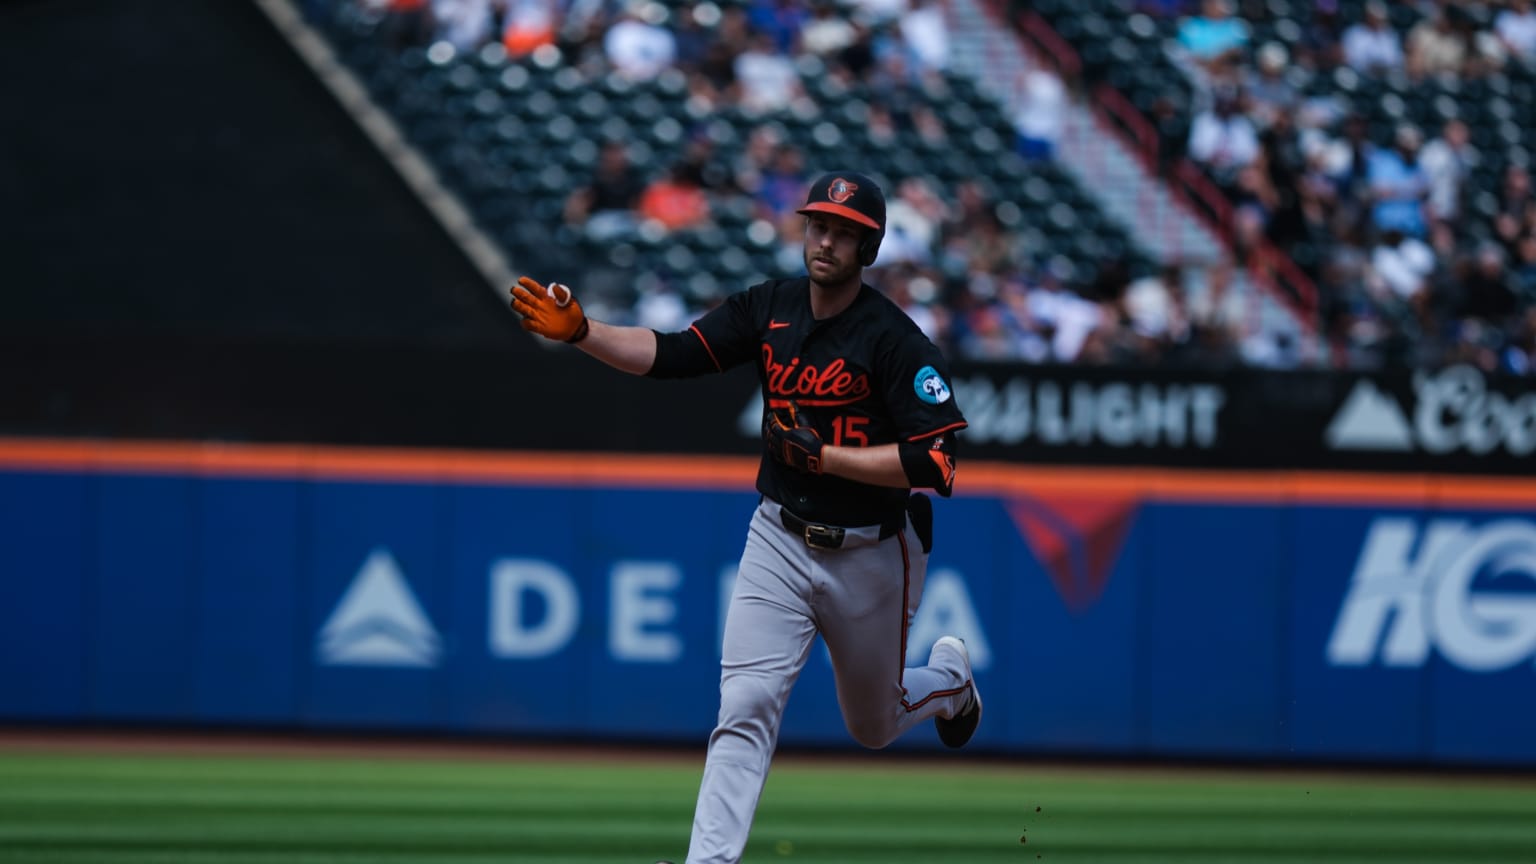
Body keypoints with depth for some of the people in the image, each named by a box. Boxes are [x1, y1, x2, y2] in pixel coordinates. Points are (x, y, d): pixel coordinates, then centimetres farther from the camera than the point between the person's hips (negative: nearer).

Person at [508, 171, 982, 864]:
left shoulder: (896, 341, -17)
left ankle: (948, 677, 52)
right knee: (746, 704, -15)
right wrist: (580, 332, -27)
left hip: (870, 554, -2)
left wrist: (821, 455, -25)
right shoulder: (770, 309, -3)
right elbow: (670, 354, -12)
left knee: (873, 727, 18)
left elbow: (934, 464, -23)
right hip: (780, 542, 2)